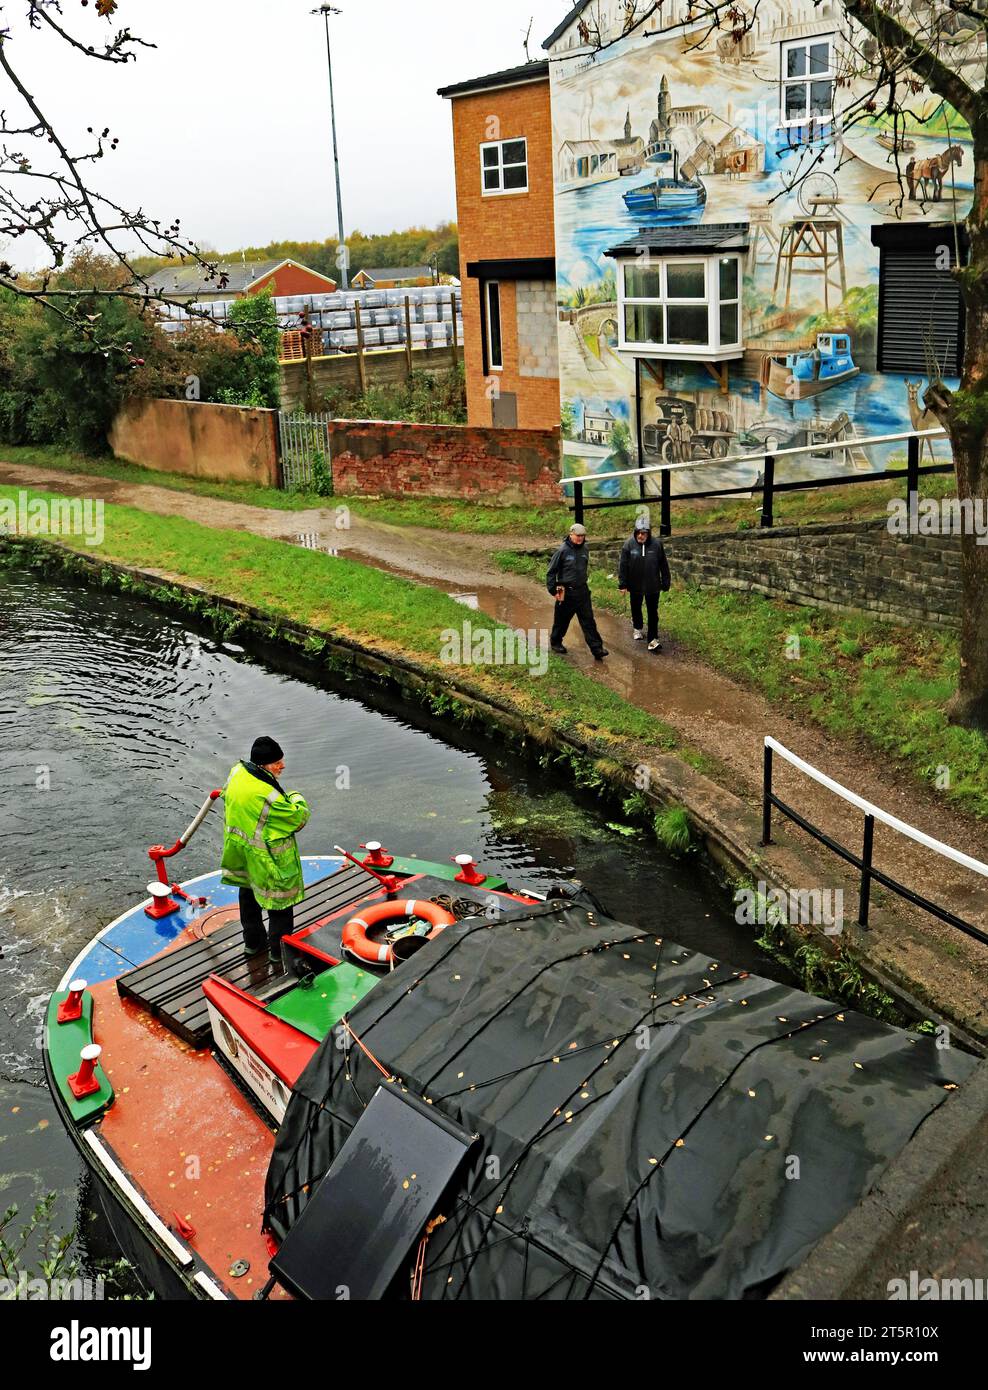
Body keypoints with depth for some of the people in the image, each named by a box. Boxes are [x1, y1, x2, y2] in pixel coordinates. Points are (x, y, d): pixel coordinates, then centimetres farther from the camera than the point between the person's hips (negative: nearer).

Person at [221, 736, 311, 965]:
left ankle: (253, 941, 43)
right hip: (267, 859, -8)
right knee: (280, 902, 12)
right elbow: (299, 818, -23)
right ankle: (279, 950, 26)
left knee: (248, 895, 26)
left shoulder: (237, 771, -12)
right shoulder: (267, 795, -35)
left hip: (240, 850, 8)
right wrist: (297, 799, -2)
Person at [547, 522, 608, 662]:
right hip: (566, 592, -4)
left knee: (589, 620, 2)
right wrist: (553, 590, -11)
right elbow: (551, 571, -9)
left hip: (582, 591, 4)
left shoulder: (585, 550, 2)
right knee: (562, 620, 11)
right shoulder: (563, 550, -13)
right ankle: (555, 642, 33)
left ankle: (597, 648, 2)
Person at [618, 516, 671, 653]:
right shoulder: (629, 544, -11)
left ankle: (653, 640, 4)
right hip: (635, 585, 1)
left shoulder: (657, 544, -10)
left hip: (653, 585, -1)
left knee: (653, 613, 0)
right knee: (636, 608, 20)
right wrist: (622, 584, -7)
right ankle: (638, 628, 45)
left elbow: (664, 566, -2)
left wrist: (666, 584, 1)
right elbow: (623, 565, -6)